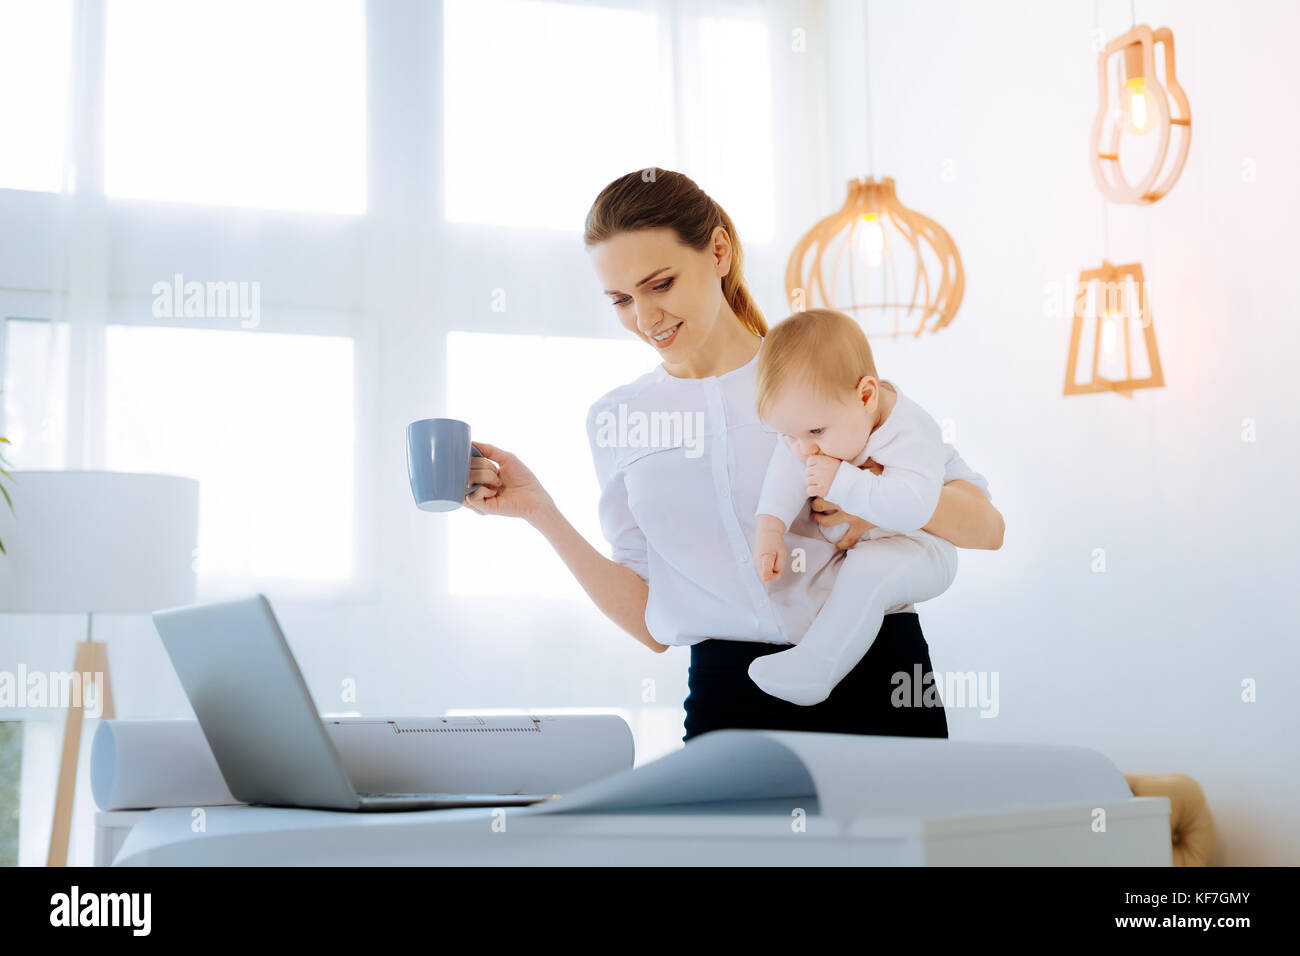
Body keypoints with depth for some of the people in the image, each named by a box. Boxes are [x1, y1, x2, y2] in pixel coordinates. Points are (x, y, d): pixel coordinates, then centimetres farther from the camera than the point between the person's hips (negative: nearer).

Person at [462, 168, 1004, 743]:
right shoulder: (617, 419, 11)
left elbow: (986, 526, 5)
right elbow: (653, 623, 8)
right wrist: (540, 512, 0)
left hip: (875, 681, -1)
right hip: (729, 694, 2)